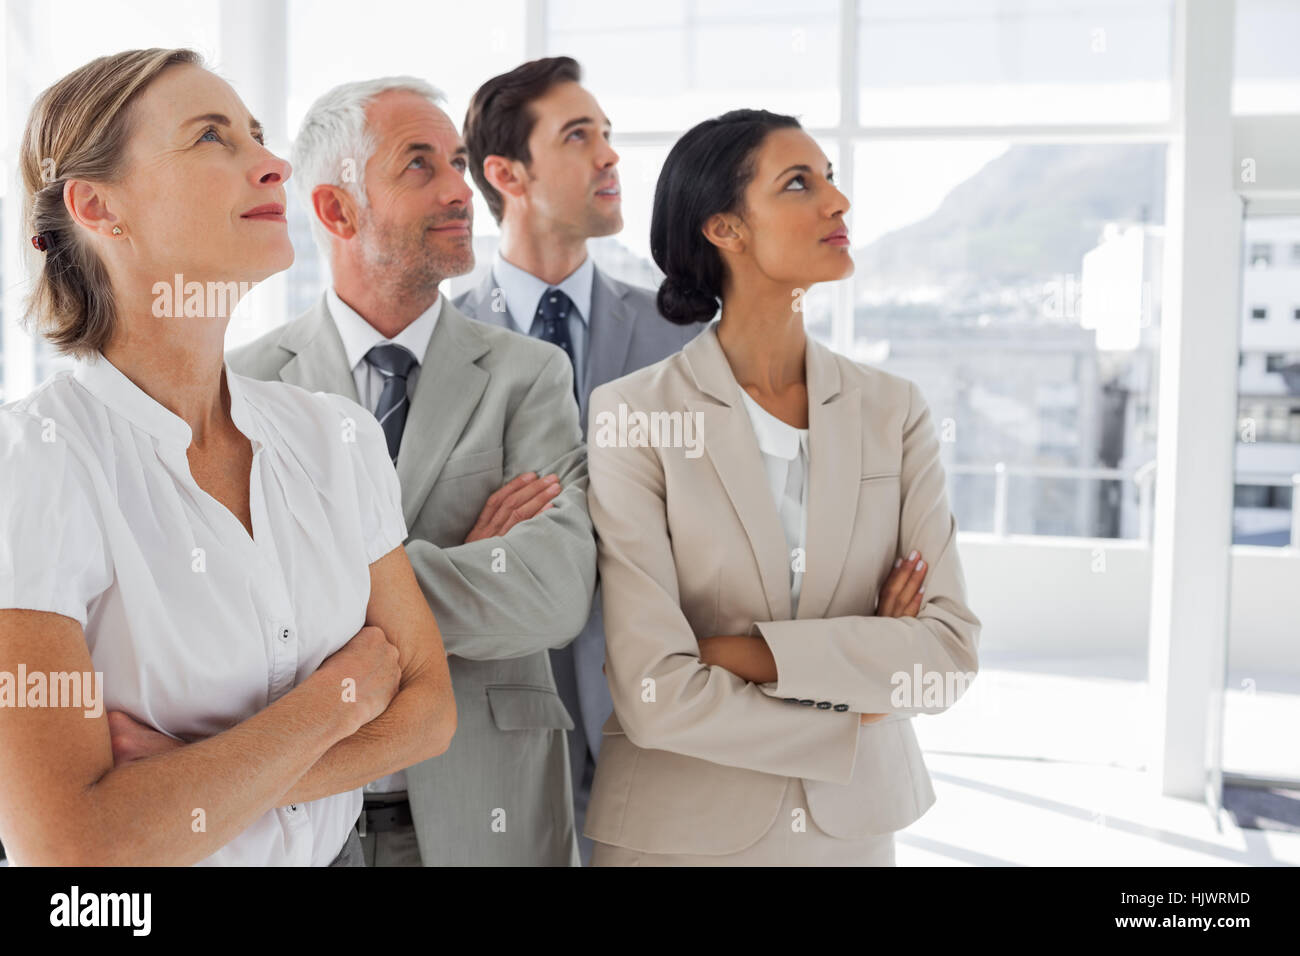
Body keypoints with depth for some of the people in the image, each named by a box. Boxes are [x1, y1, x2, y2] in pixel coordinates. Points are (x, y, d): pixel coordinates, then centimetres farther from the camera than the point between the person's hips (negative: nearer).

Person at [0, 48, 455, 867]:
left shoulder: (339, 435, -7)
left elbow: (429, 706, -5)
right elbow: (70, 845, -28)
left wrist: (196, 781, -19)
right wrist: (338, 697, -18)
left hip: (337, 847, 4)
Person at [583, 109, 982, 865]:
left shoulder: (894, 411, -3)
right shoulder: (631, 416, -14)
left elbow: (952, 652, -10)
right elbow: (657, 697, -19)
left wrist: (750, 654, -18)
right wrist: (851, 721, -9)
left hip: (854, 824, 3)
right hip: (684, 827, -3)